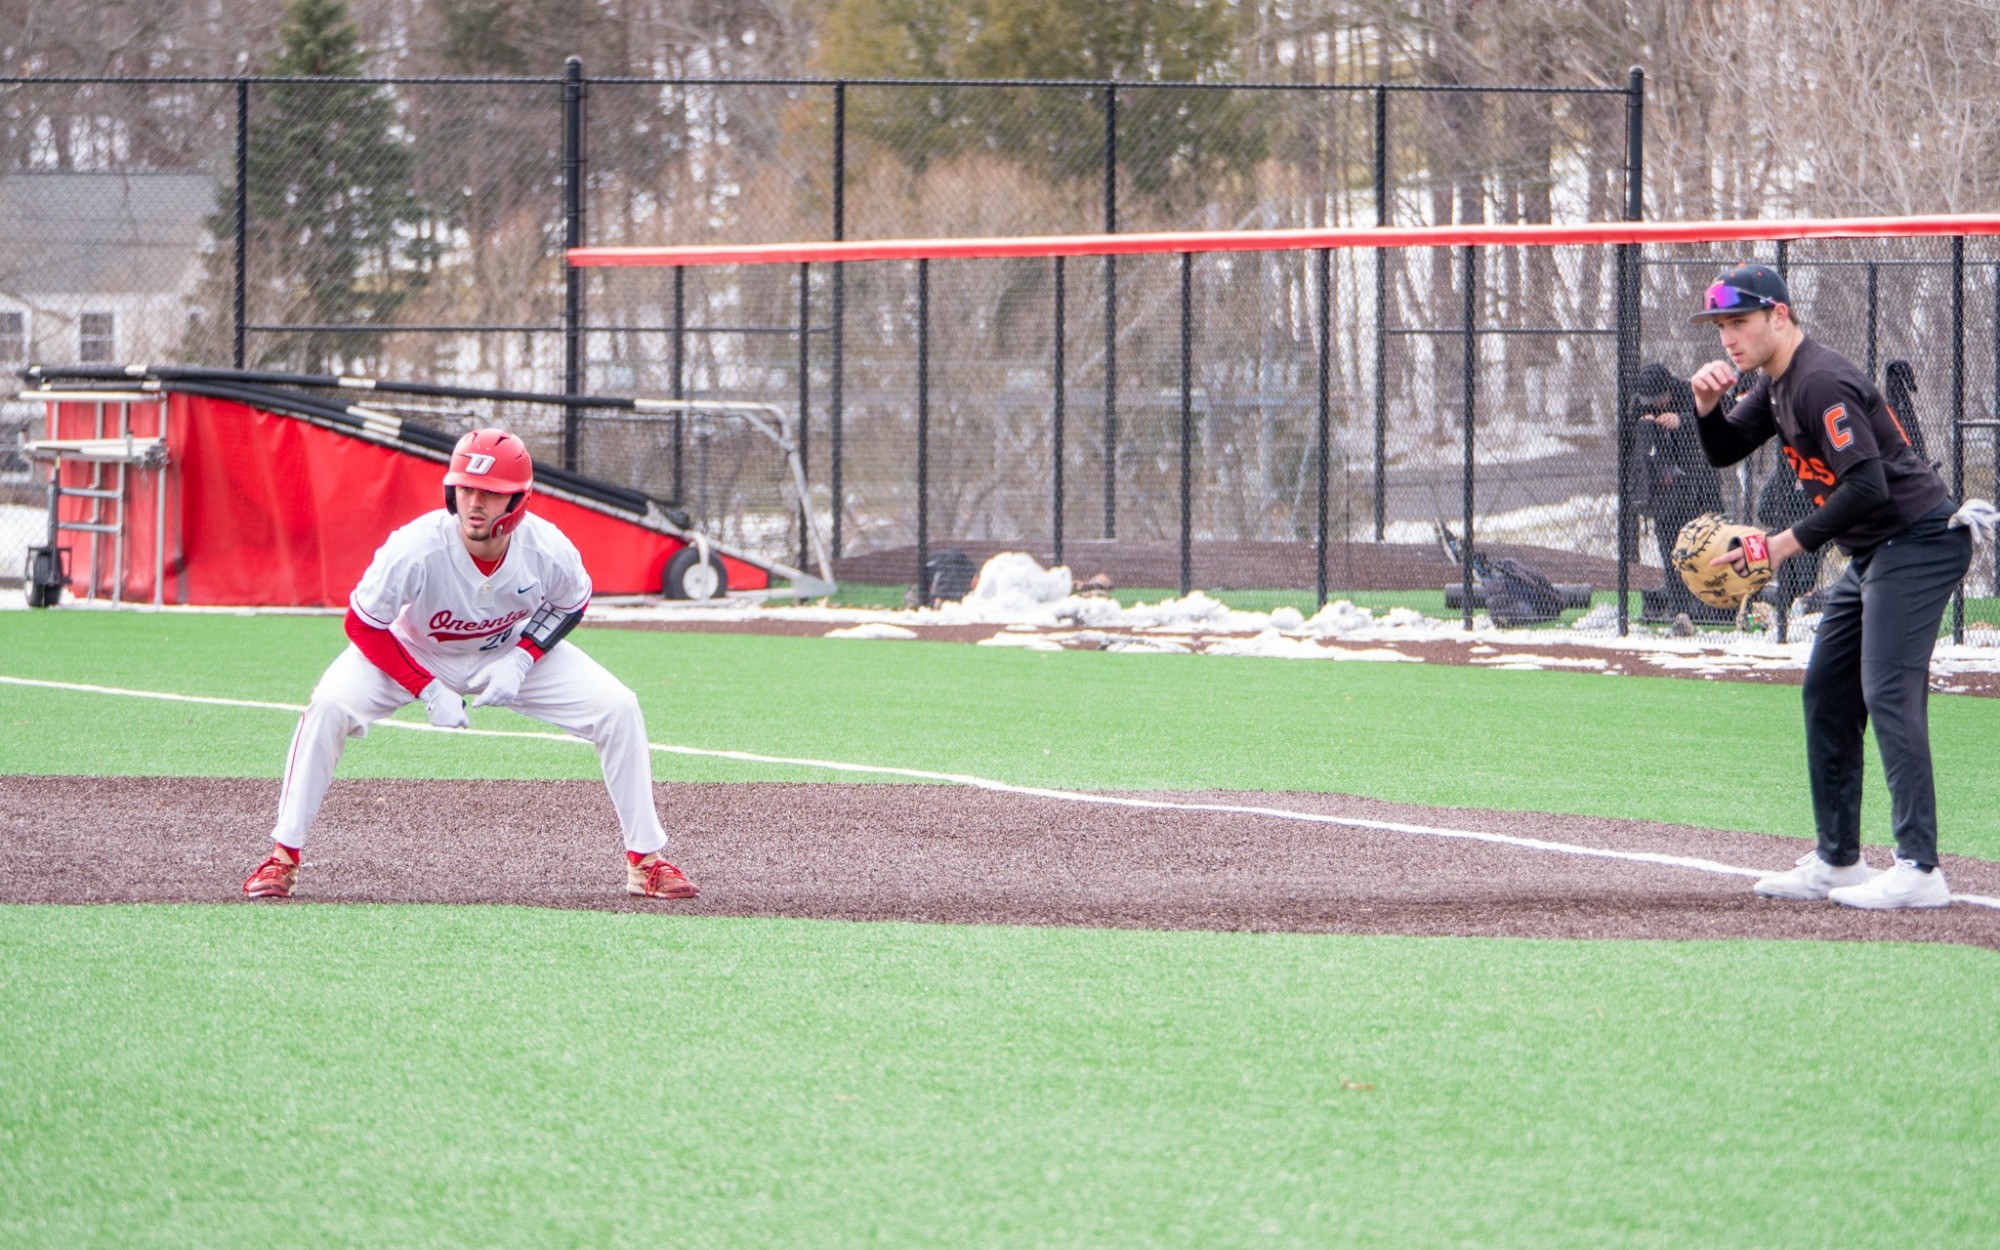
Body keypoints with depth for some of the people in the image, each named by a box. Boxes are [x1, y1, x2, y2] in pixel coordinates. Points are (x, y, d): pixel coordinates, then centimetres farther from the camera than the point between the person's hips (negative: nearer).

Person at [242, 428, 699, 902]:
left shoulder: (549, 552, -28)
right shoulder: (416, 549, -36)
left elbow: (570, 606, -4)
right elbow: (363, 625, -22)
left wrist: (521, 659, -20)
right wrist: (428, 690, -29)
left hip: (513, 652, 2)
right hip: (415, 654, -2)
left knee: (618, 708, -12)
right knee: (330, 706, -29)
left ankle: (646, 859, 4)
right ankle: (283, 857, -15)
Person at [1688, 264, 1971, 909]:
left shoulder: (1821, 382, -20)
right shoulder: (1777, 383, 12)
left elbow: (1868, 485, -27)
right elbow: (1725, 451, 20)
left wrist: (1790, 542, -23)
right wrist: (1706, 405, -1)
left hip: (1918, 540, -11)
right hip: (1872, 554, 11)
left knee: (1888, 693, -18)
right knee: (1827, 693, 13)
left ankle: (1920, 868, -24)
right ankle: (1838, 860, 18)